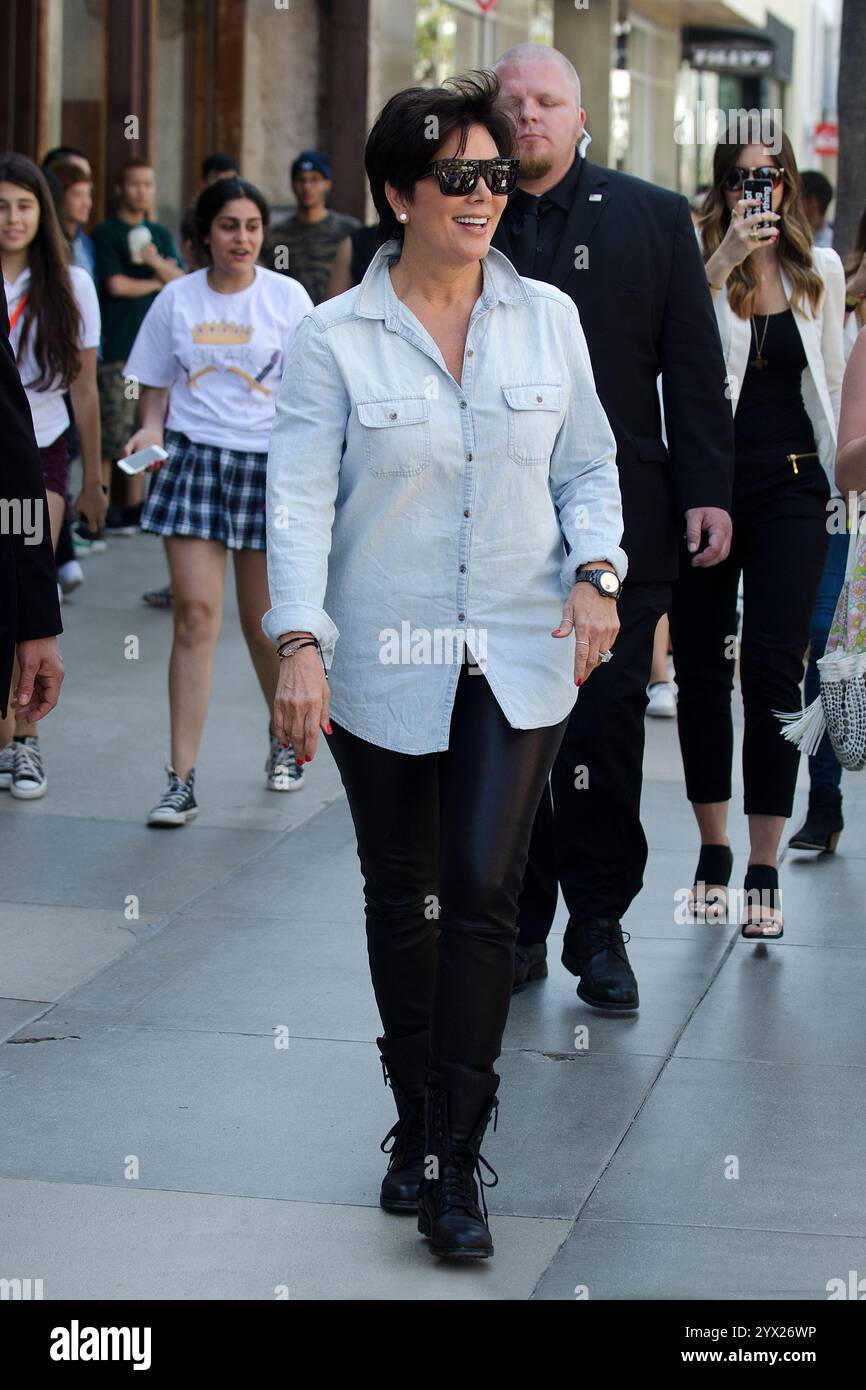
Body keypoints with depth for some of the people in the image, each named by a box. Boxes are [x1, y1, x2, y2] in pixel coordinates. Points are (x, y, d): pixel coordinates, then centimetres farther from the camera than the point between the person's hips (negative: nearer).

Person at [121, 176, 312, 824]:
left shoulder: (287, 296, 2)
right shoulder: (177, 299, 6)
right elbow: (157, 386, 14)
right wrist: (150, 432, -5)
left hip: (269, 463, 0)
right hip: (193, 458, 1)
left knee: (263, 621, 7)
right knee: (196, 614, -10)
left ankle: (286, 739, 35)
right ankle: (182, 779, -8)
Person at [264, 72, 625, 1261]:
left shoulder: (548, 318, 4)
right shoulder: (336, 339, -3)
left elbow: (588, 467, 12)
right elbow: (299, 500, -7)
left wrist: (596, 572, -6)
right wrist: (300, 644, -19)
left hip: (517, 662, 1)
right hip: (384, 666, -1)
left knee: (483, 898, -7)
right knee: (402, 901, 11)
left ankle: (453, 1165, 1)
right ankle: (417, 1125, 28)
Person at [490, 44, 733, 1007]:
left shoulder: (654, 219, 7)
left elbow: (693, 367, 6)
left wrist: (708, 491, -2)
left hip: (617, 524, -1)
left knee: (605, 724, -1)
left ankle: (599, 926, 12)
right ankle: (518, 926, 16)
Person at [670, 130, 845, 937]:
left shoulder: (820, 269, 9)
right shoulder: (697, 260, 0)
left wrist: (840, 477, 15)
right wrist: (722, 263, -24)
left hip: (790, 484, 1)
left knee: (772, 667, -8)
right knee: (700, 667, 6)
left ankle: (764, 872, -3)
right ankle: (713, 851, 20)